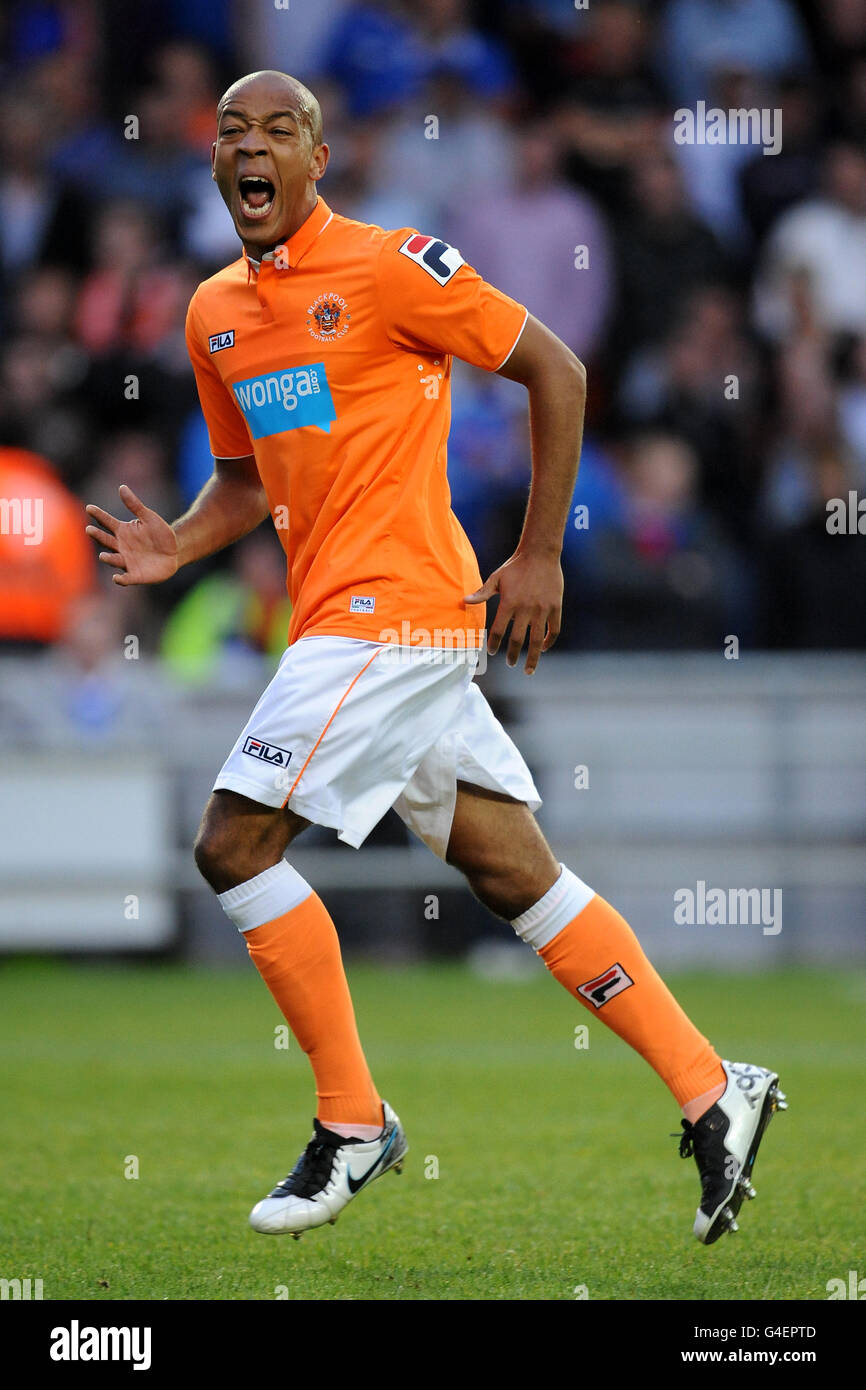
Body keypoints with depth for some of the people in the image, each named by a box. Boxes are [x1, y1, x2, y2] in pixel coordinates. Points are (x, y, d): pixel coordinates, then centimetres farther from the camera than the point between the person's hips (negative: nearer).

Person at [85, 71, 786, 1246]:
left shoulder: (387, 267, -9)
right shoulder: (214, 314, 14)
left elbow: (555, 370, -5)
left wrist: (540, 556, -7)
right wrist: (176, 547, 3)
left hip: (393, 607, -8)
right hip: (340, 616, 8)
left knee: (235, 842, -11)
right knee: (515, 872, 7)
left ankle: (353, 1126, -1)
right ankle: (714, 1094, 11)